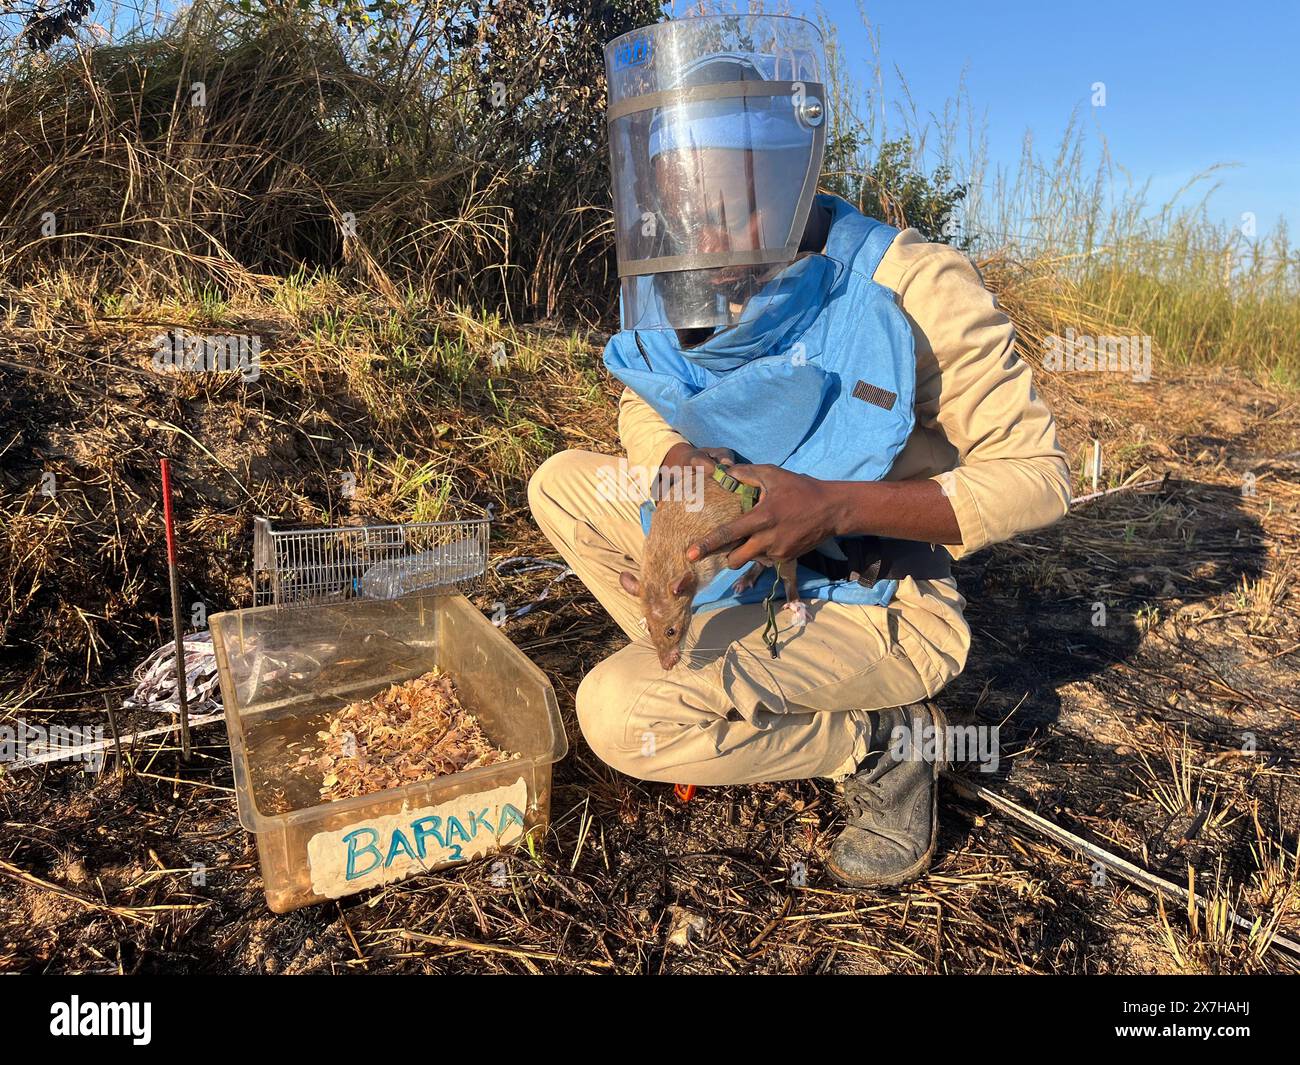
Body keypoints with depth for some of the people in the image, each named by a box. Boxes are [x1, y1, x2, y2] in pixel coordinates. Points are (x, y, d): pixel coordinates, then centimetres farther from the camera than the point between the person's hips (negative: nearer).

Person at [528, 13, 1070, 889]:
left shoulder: (914, 290, -23)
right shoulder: (679, 293, -6)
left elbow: (1036, 476, -20)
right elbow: (643, 411, 9)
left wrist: (836, 504, -34)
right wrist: (675, 464, -18)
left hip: (875, 606, -6)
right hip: (747, 566, 7)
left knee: (622, 714, -24)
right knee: (564, 485, -1)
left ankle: (883, 740, -2)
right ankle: (712, 684, 4)